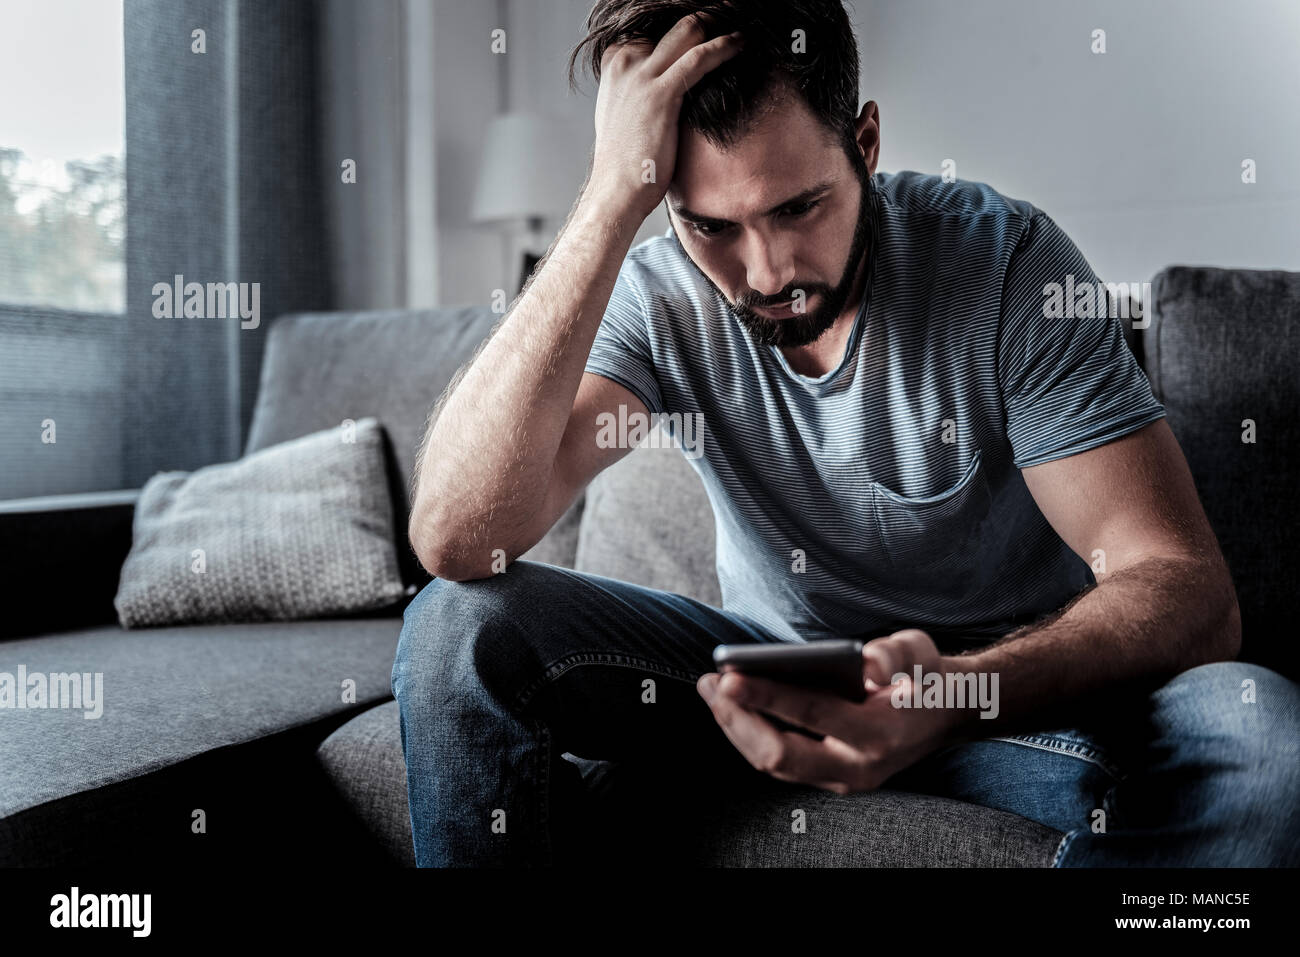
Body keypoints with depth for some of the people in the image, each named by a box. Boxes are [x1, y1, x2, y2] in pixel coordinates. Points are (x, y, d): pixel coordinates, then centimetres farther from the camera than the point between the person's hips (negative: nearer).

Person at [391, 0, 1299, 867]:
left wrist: (954, 691, -43)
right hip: (772, 670, 1)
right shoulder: (653, 300, -13)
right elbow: (456, 538, -29)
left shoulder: (1005, 261, -17)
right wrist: (612, 198, -32)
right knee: (458, 625, -19)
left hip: (1008, 677, 0)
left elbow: (1190, 594, -21)